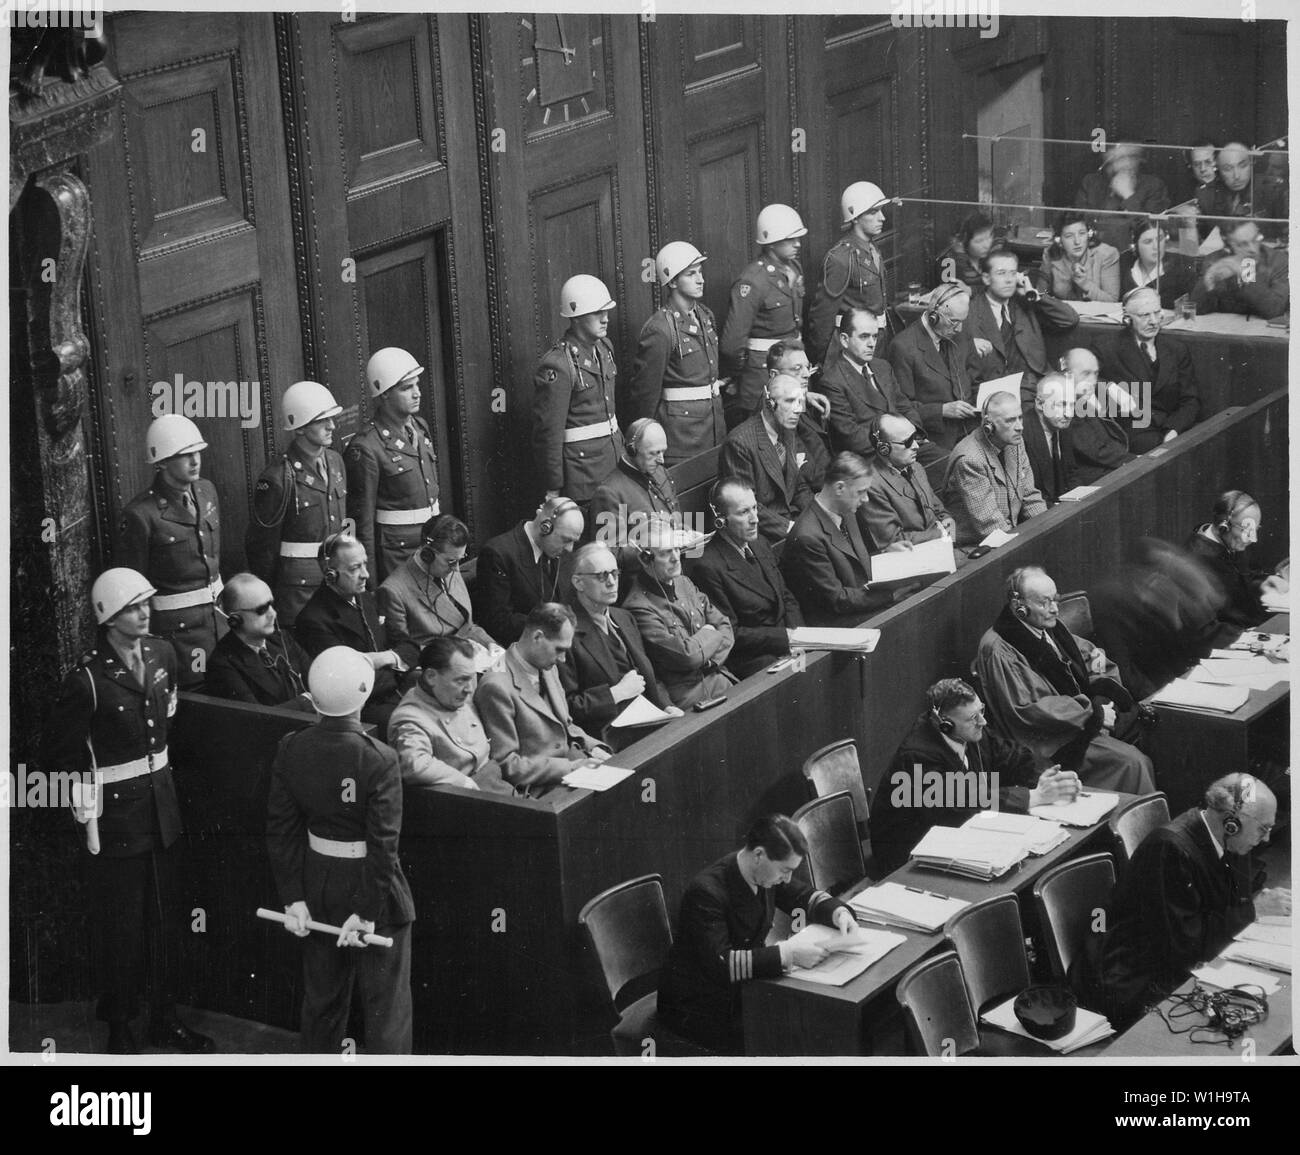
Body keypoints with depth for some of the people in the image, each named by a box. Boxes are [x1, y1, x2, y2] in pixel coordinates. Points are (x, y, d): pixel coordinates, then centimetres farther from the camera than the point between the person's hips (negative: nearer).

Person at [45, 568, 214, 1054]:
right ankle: (119, 1027, 19)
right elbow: (61, 753, -10)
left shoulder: (162, 655, 0)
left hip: (161, 804, 6)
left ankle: (164, 1018, 27)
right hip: (115, 813, -6)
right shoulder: (87, 680, -20)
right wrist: (90, 794, -5)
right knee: (122, 927, 4)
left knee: (165, 918, 14)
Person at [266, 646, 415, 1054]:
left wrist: (293, 898, 2)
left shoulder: (290, 750, -8)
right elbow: (383, 844, -21)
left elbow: (281, 829, -3)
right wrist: (365, 913, -13)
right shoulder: (378, 759, -22)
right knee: (386, 1005, 7)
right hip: (368, 884, -5)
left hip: (318, 885, 5)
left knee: (321, 998, 21)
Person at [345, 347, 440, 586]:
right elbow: (363, 519, -14)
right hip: (394, 550, -7)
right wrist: (371, 582, -13)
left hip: (431, 542, 7)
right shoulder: (365, 447, -16)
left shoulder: (420, 427, 9)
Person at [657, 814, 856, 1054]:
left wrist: (839, 913, -6)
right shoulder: (706, 891, -28)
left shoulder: (766, 873, -4)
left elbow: (805, 897, 15)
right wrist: (786, 955, -38)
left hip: (744, 985, 8)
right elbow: (720, 964, -36)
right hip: (697, 1006, -8)